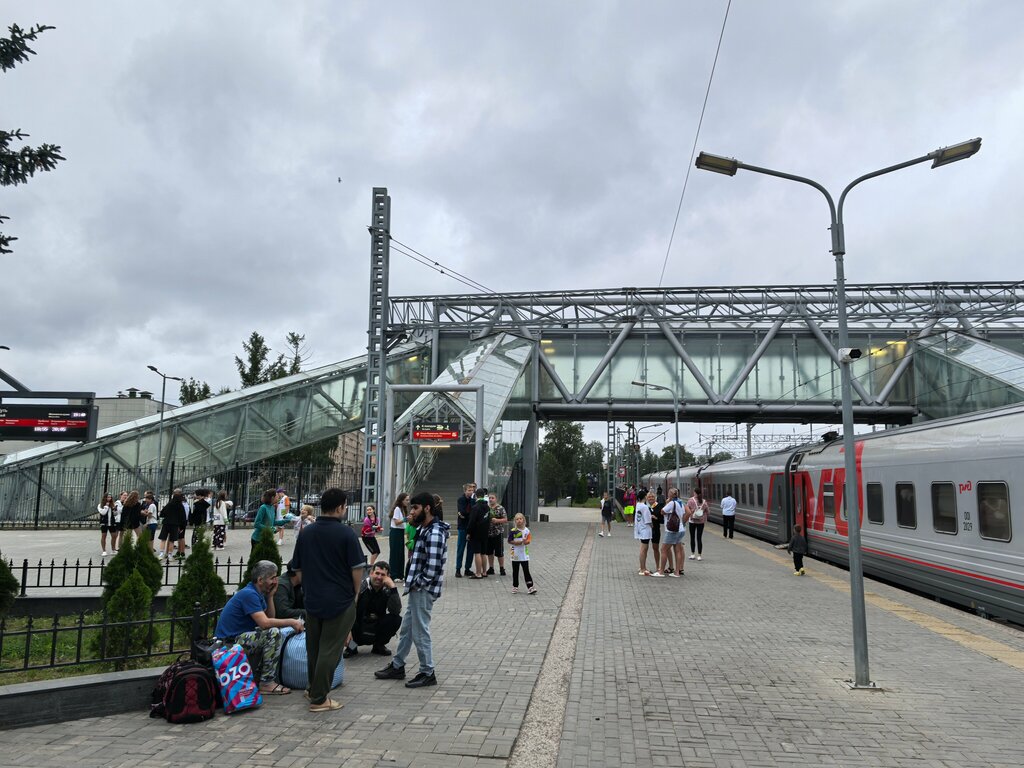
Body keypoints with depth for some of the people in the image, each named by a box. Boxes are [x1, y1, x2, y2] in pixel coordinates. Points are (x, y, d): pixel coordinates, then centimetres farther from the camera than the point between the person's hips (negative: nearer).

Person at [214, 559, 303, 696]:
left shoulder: (258, 593, 11)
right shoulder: (249, 594, -20)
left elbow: (270, 617, 10)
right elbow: (264, 623, -27)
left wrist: (270, 596, 1)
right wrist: (291, 622, -19)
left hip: (239, 636, 10)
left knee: (276, 632, 13)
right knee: (273, 633, -24)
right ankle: (266, 683, -16)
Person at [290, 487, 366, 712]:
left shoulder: (305, 533, 4)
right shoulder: (346, 533, -13)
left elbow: (298, 568, 10)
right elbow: (357, 569, -12)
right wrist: (355, 593, 4)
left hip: (312, 600, 6)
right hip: (340, 601, -6)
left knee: (313, 648, 18)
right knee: (330, 650, 1)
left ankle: (314, 690, 31)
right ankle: (319, 699, 5)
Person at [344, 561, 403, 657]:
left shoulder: (387, 590, -8)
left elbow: (396, 610, -24)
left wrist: (392, 587, -31)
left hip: (376, 631, 2)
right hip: (359, 631, -2)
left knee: (396, 618, -24)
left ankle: (378, 646, 2)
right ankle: (352, 645, 0)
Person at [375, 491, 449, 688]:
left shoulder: (435, 534, -21)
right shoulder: (424, 529, 10)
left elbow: (432, 569, -25)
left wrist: (416, 584, -13)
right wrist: (412, 583, 11)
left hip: (424, 590, -10)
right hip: (417, 589, 10)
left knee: (420, 632, 2)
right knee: (406, 628, 19)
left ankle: (427, 673, 15)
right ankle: (397, 666, 33)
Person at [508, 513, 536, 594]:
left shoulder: (526, 530, 1)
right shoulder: (513, 531, -7)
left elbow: (529, 540, 4)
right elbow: (509, 541, -9)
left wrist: (526, 542, -19)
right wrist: (519, 542, -17)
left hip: (524, 555, 1)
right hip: (515, 555, -1)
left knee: (526, 571, 0)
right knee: (515, 572, 10)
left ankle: (530, 587, 0)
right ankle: (515, 587, 22)